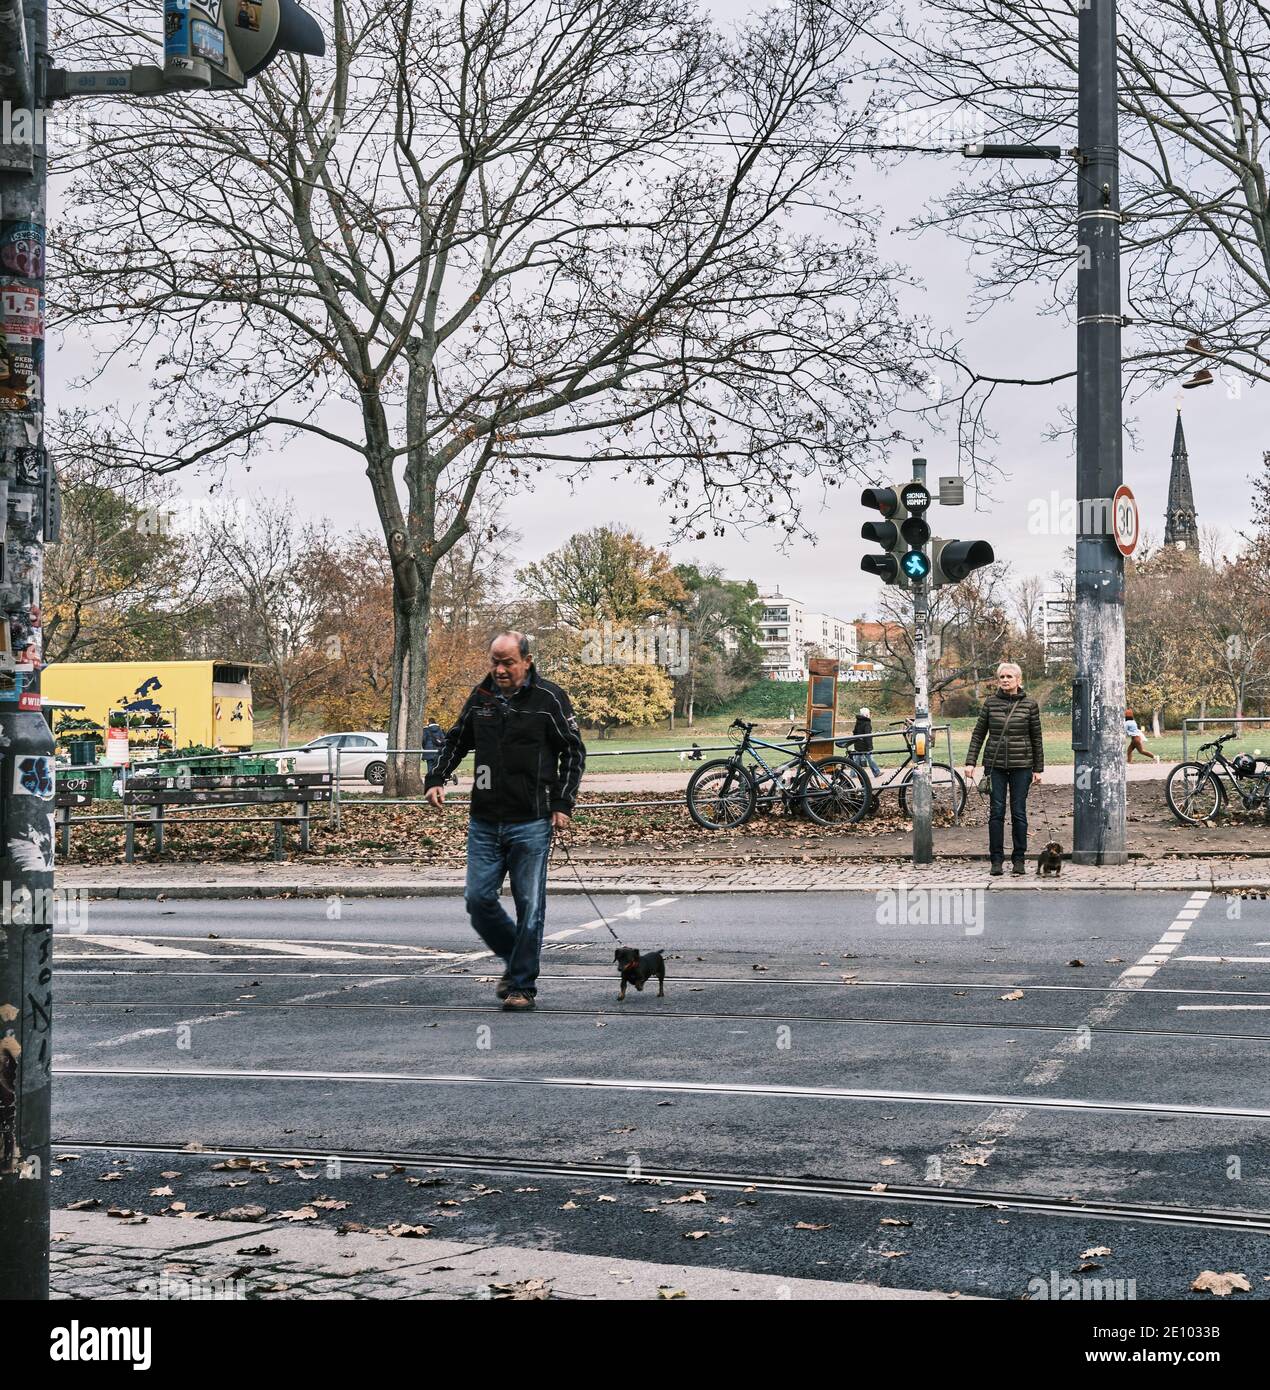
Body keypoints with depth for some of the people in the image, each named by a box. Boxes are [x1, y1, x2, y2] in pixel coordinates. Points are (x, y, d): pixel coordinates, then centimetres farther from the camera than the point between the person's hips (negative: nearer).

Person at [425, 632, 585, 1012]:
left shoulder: (549, 699, -4)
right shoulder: (481, 697, 7)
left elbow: (574, 752, 2)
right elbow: (455, 741, 21)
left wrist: (563, 804, -5)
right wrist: (435, 779, 6)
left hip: (531, 824, -4)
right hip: (484, 823, 4)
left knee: (529, 906, -1)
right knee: (478, 900, 2)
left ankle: (522, 986, 9)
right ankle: (514, 960, 25)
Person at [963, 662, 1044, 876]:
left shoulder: (1030, 704, 2)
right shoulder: (990, 703, 4)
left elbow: (1036, 738, 6)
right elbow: (978, 734, 7)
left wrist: (1038, 768, 5)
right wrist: (970, 762, 0)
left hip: (1021, 765, -1)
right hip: (995, 764, 1)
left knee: (1019, 812, 2)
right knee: (996, 812, 0)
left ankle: (1019, 859, 11)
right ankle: (996, 860, 5)